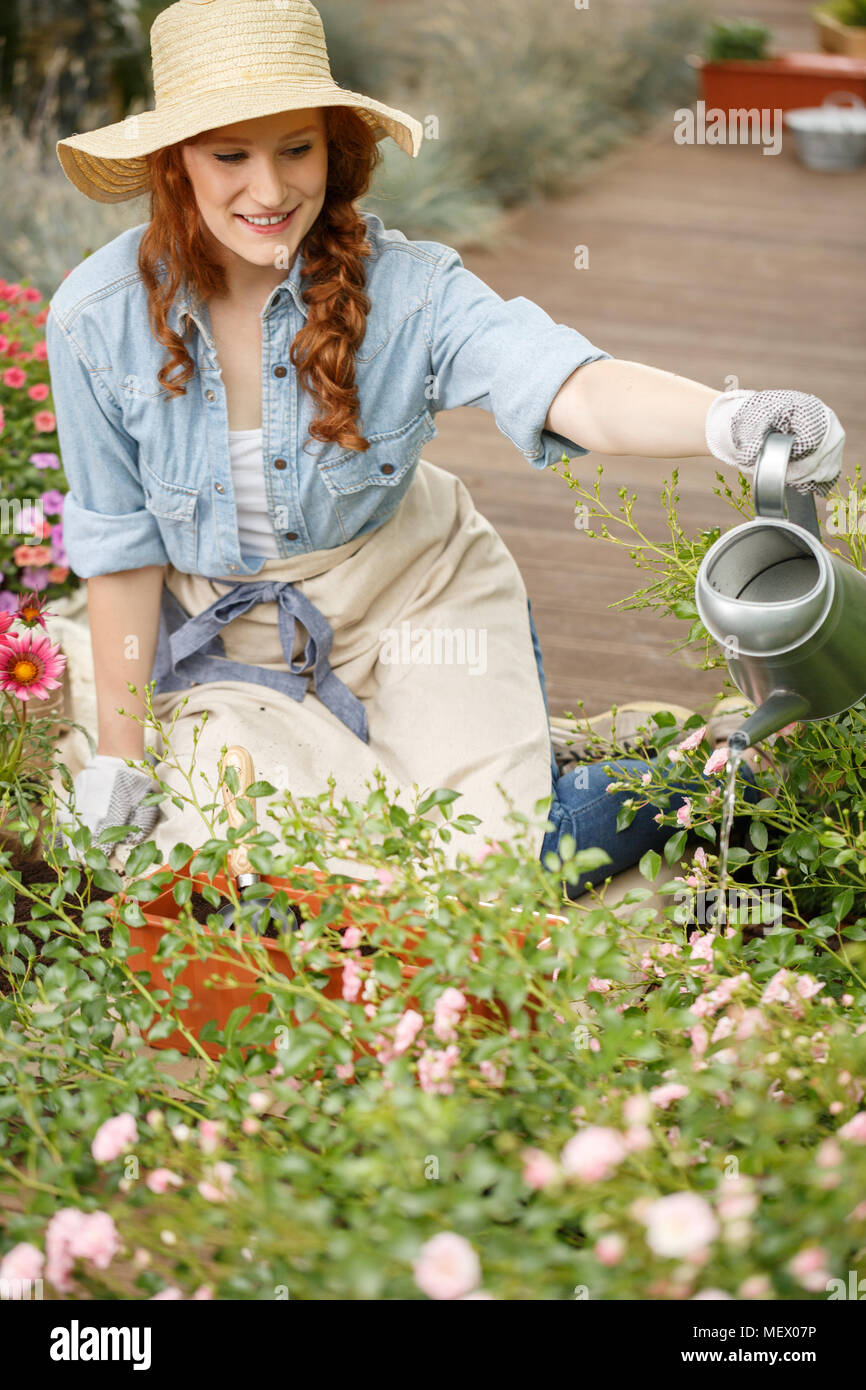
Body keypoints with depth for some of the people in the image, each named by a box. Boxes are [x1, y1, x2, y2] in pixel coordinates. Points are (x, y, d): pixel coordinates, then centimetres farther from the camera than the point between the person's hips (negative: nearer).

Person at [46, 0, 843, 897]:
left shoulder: (404, 287, -22)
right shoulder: (97, 320, -17)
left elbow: (568, 387, -39)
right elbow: (121, 548, -7)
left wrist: (733, 422, -60)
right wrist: (119, 757, -2)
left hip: (412, 598, -1)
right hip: (230, 644, 1)